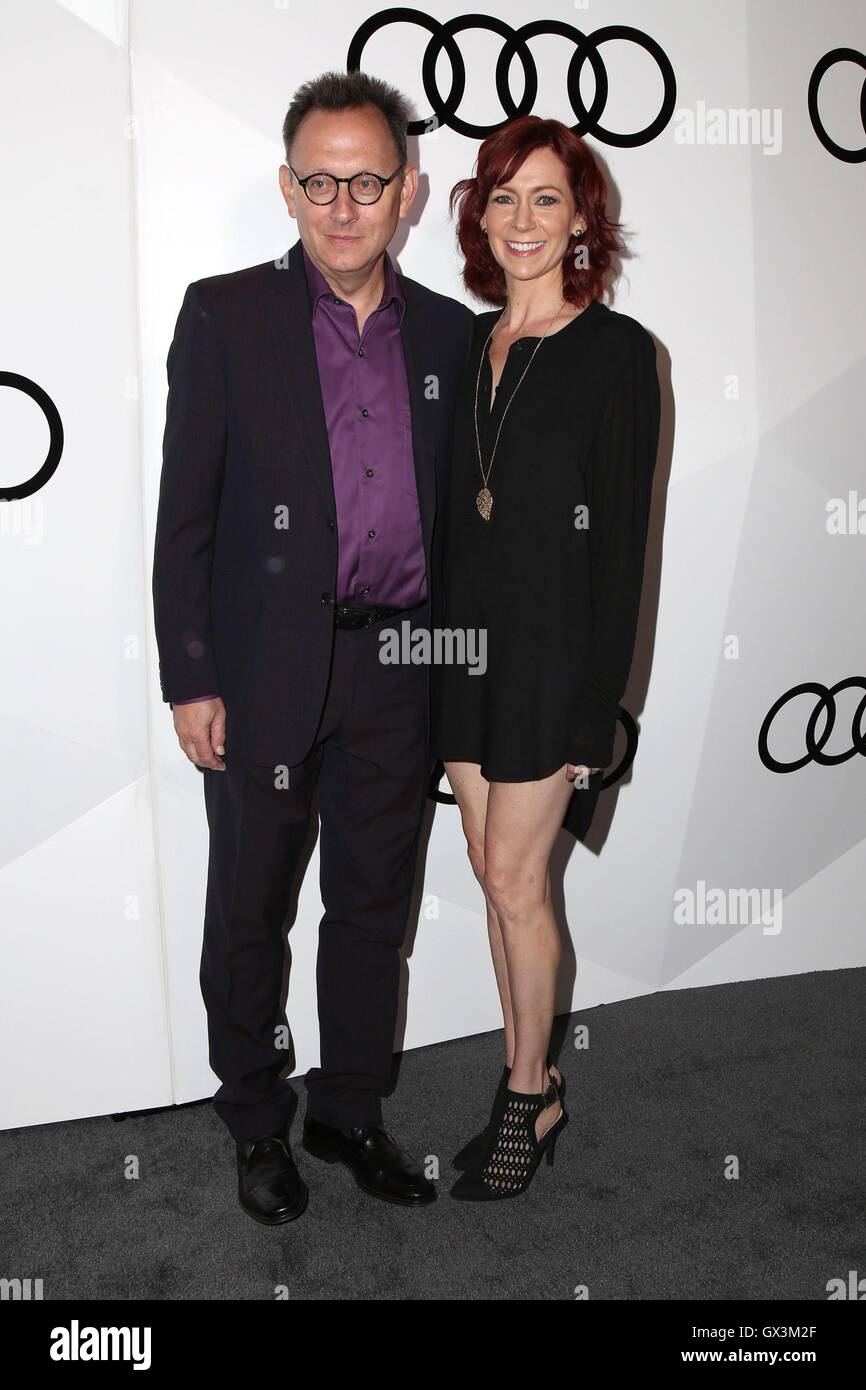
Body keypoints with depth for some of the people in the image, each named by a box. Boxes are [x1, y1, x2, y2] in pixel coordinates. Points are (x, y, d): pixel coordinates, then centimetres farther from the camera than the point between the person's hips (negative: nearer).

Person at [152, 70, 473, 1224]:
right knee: (249, 911, 11)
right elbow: (184, 515, -5)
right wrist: (190, 681, -9)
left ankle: (351, 1114, 34)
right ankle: (258, 1126, 32)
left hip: (399, 673, 3)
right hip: (266, 670, -3)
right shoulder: (224, 316, -3)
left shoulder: (449, 333, 7)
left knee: (374, 904, 14)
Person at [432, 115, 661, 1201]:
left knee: (515, 880, -2)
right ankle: (529, 1082, 27)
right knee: (494, 873, 12)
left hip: (553, 643, -6)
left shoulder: (616, 350, -6)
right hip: (467, 634, 6)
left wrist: (595, 702, -13)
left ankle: (529, 1098, 19)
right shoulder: (468, 345, 12)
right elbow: (453, 509, 12)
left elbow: (622, 536, -10)